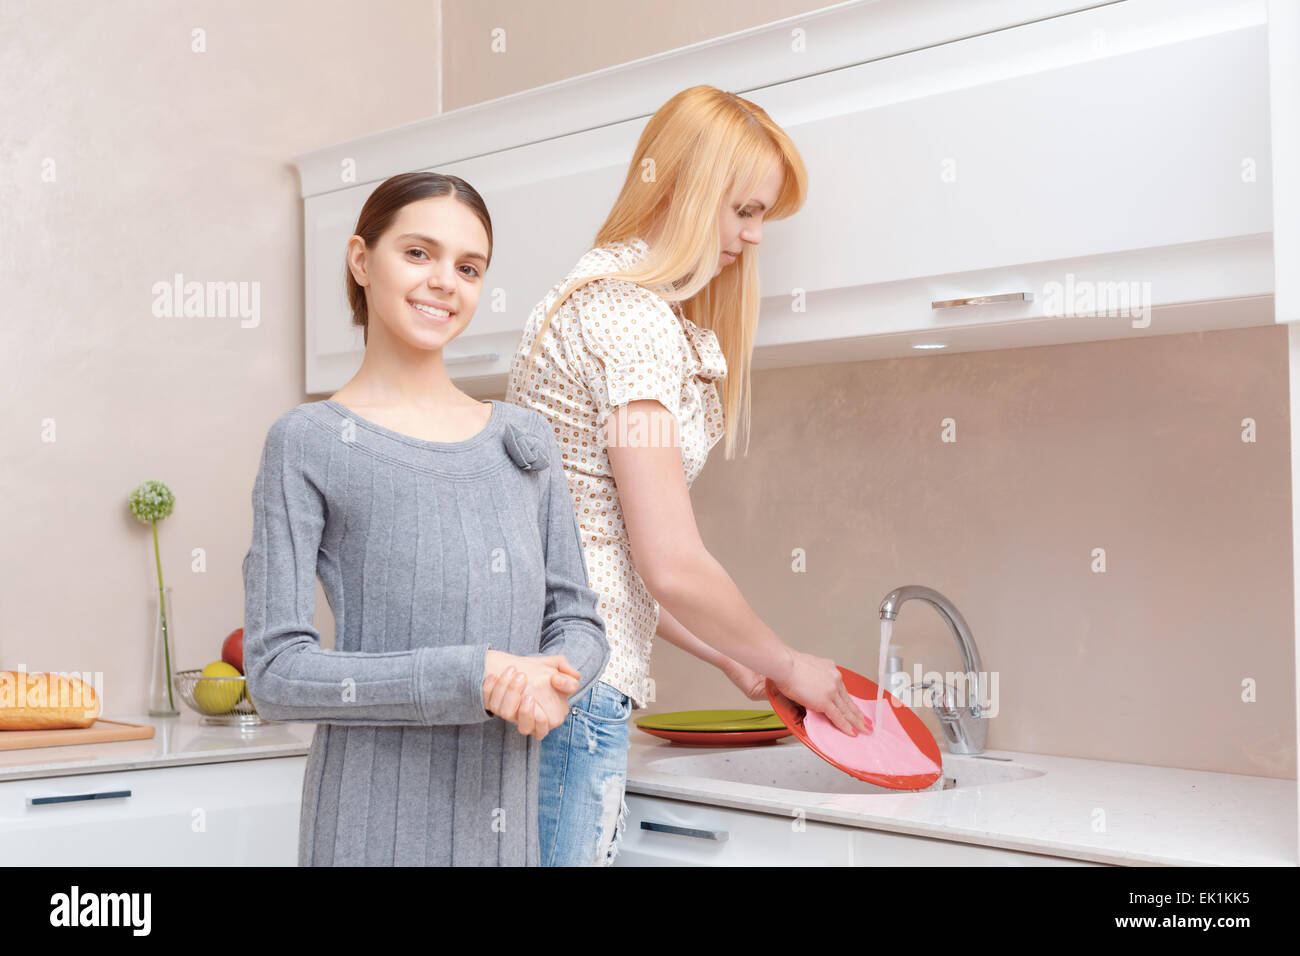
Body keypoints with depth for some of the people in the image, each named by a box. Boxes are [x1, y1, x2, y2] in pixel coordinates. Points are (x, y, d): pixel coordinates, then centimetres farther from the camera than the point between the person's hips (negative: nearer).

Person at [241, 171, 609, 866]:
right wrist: (473, 678, -18)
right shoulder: (309, 443, -6)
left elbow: (578, 619, 10)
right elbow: (275, 672, -11)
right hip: (375, 824, -4)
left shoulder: (525, 439, 7)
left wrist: (549, 684, -12)